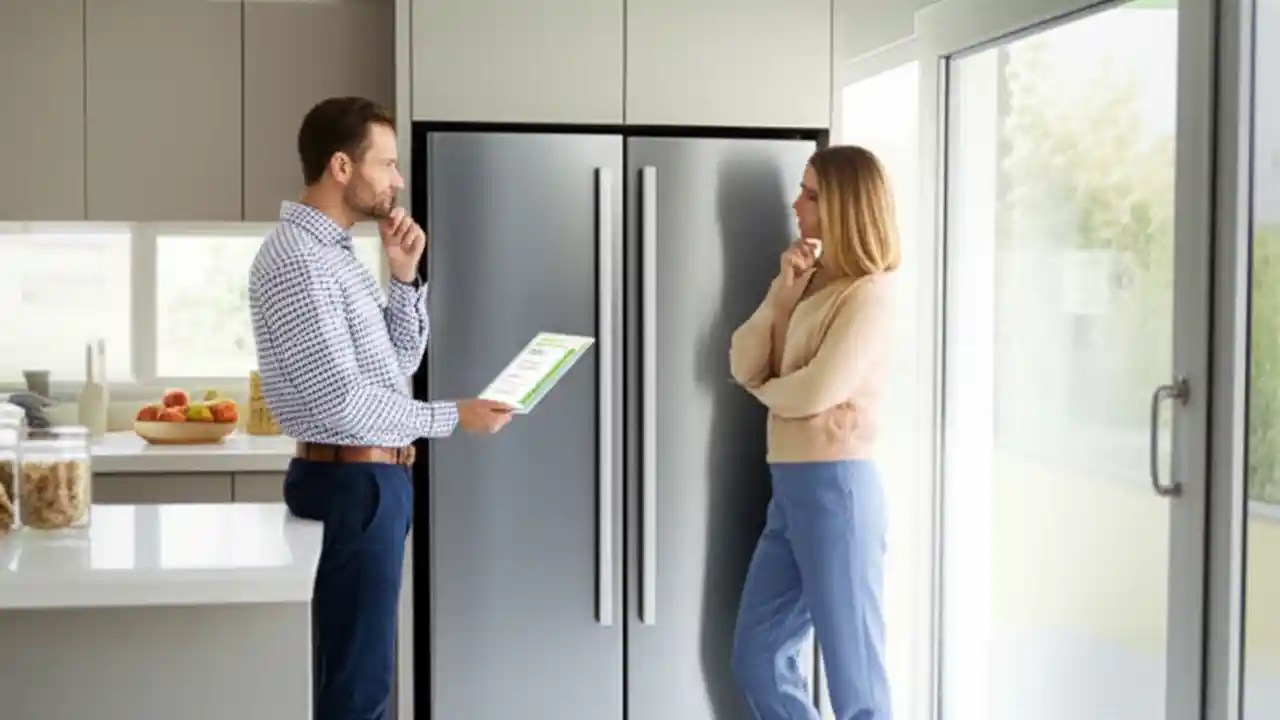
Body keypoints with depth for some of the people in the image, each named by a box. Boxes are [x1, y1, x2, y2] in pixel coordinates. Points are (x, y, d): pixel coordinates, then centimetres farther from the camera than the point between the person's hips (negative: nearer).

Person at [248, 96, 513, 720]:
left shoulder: (334, 252, 14)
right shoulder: (295, 257, -17)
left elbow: (399, 364, 17)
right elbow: (340, 401, -23)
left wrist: (404, 276, 3)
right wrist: (452, 418, -15)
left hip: (372, 479, 10)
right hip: (350, 484, -10)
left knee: (362, 669, 16)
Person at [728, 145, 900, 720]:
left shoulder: (867, 292, -11)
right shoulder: (812, 283, 15)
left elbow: (812, 392, -19)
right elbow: (742, 365, 9)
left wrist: (764, 388, 3)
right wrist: (782, 293, -4)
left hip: (835, 486, -9)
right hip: (791, 487, 9)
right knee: (757, 658, 14)